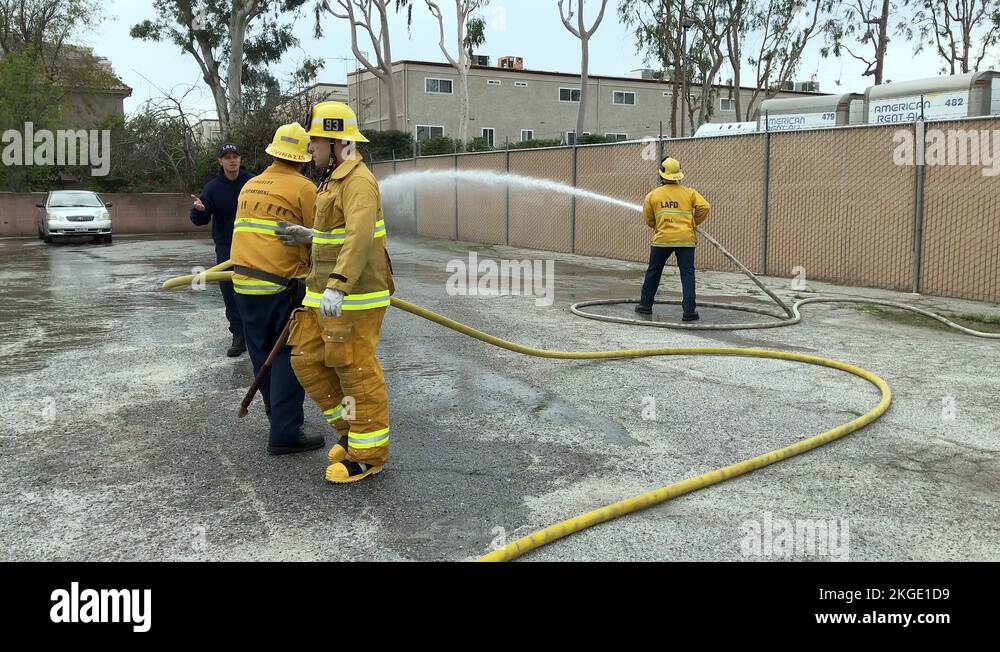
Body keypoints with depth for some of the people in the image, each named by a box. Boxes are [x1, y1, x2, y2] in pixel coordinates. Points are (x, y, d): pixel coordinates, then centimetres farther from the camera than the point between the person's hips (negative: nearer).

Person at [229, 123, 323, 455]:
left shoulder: (250, 186, 14)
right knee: (289, 356, 0)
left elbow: (251, 232, 17)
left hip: (243, 281, 7)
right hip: (282, 285, -7)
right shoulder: (304, 189, -7)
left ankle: (277, 413, 35)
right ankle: (285, 433, -2)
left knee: (262, 354, 18)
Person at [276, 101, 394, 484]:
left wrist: (338, 286, -39)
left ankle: (368, 453, 11)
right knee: (308, 361, 11)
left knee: (356, 370, -2)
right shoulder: (334, 179, 17)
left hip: (353, 297, -10)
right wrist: (311, 236, 21)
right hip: (324, 292, 10)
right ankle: (350, 428, 25)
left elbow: (360, 237, -31)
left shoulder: (358, 181, -16)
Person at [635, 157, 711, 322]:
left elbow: (648, 219, 12)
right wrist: (694, 222, 11)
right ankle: (689, 310, -5)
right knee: (687, 273, 1)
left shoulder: (652, 195, 6)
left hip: (662, 239, 1)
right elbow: (704, 207, -5)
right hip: (685, 239, -1)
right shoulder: (689, 193, 5)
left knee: (653, 272, 16)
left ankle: (646, 305, 25)